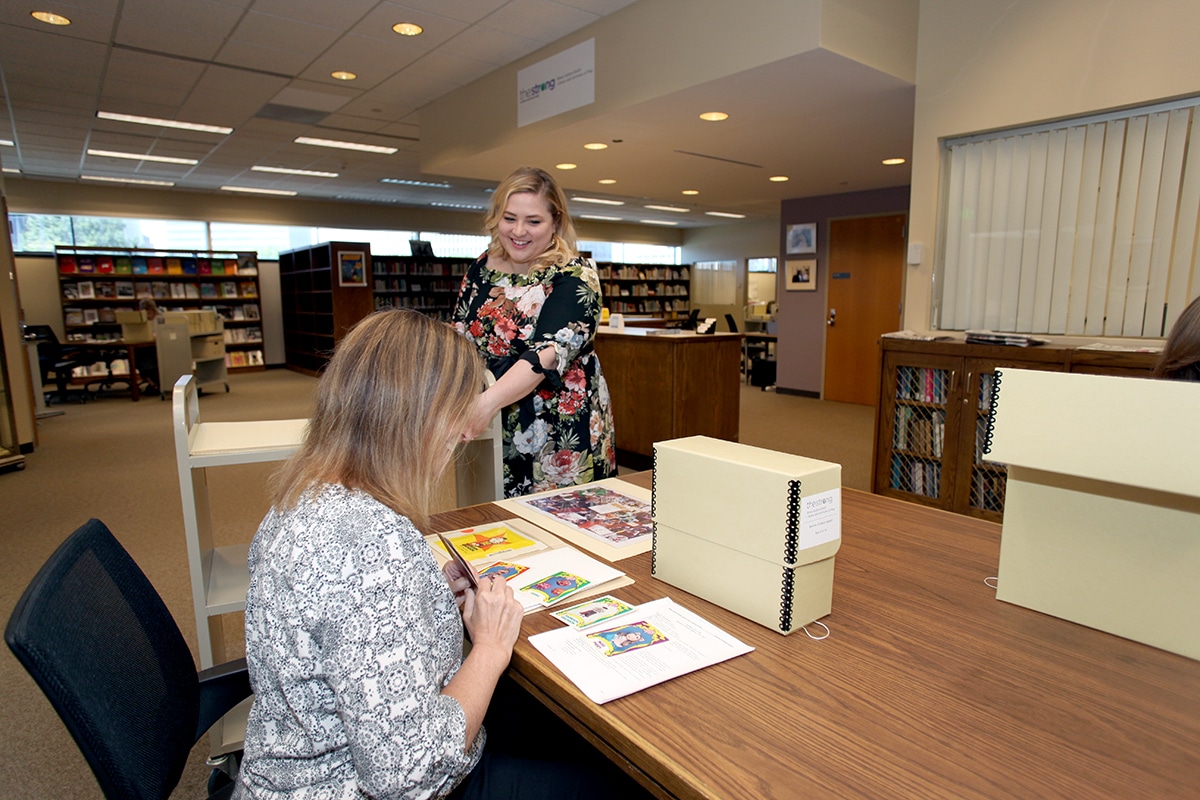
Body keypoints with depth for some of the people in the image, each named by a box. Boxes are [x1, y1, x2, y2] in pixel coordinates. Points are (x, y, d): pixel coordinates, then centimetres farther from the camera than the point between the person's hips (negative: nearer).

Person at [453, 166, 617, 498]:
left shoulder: (574, 277, -12)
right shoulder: (481, 268, 5)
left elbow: (550, 352, -26)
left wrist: (489, 401, -40)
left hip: (559, 435, -4)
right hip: (493, 434, 5)